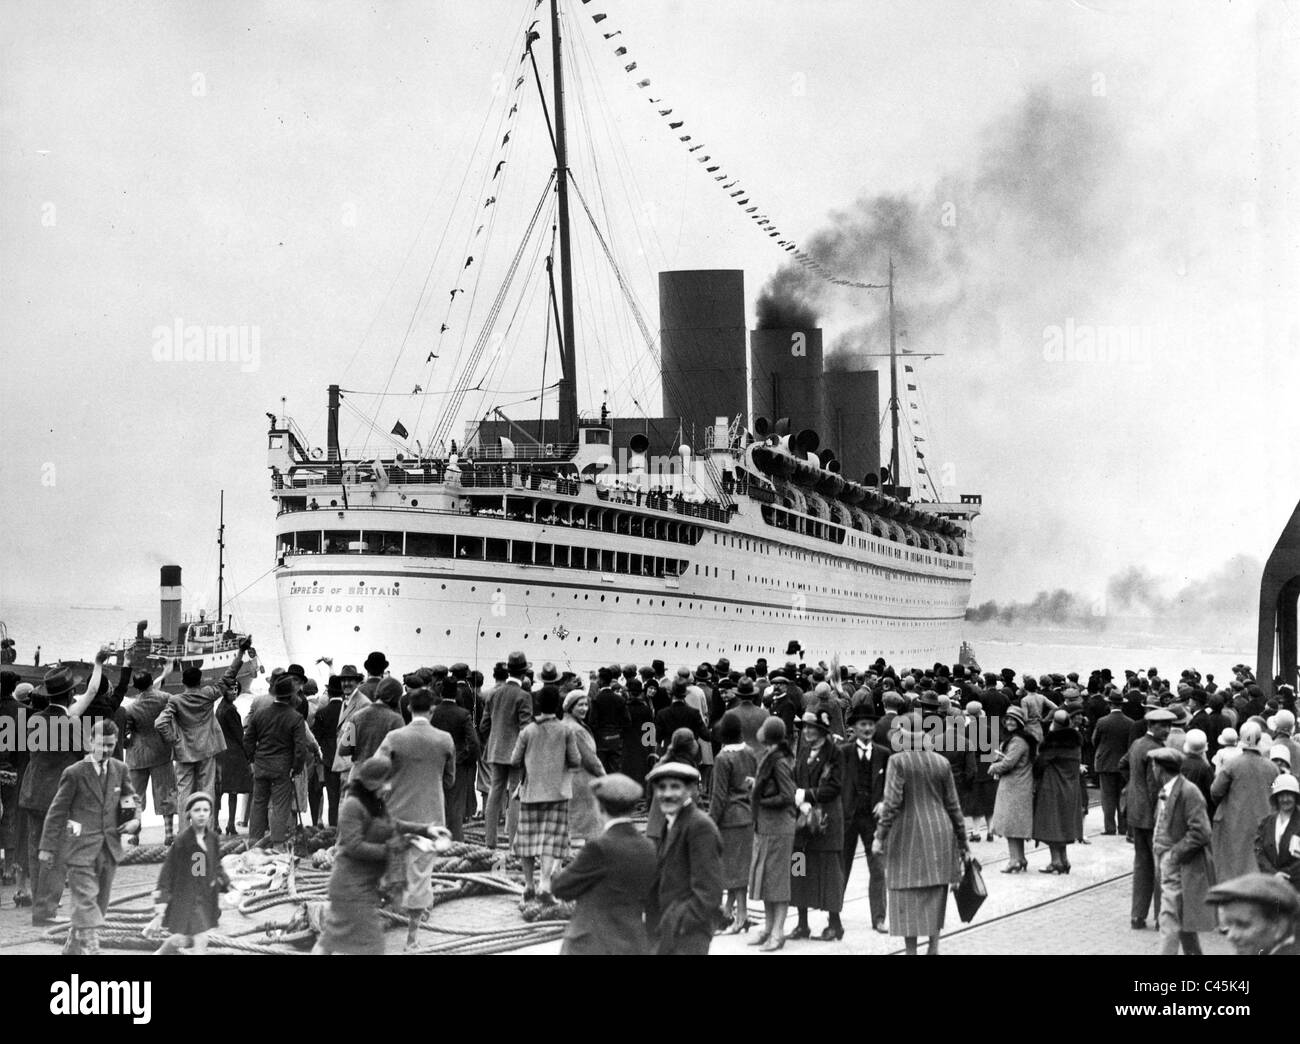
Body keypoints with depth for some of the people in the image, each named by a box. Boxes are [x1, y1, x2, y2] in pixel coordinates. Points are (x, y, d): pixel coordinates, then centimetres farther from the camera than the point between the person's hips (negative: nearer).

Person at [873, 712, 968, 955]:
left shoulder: (898, 762, -8)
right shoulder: (941, 762, 5)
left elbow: (892, 802, -16)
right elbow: (953, 805, 7)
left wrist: (880, 835, -12)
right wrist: (962, 842, 13)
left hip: (908, 836, -4)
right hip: (940, 835, 4)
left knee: (908, 896, 2)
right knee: (935, 895, 13)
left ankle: (911, 949, 2)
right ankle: (934, 947, 14)